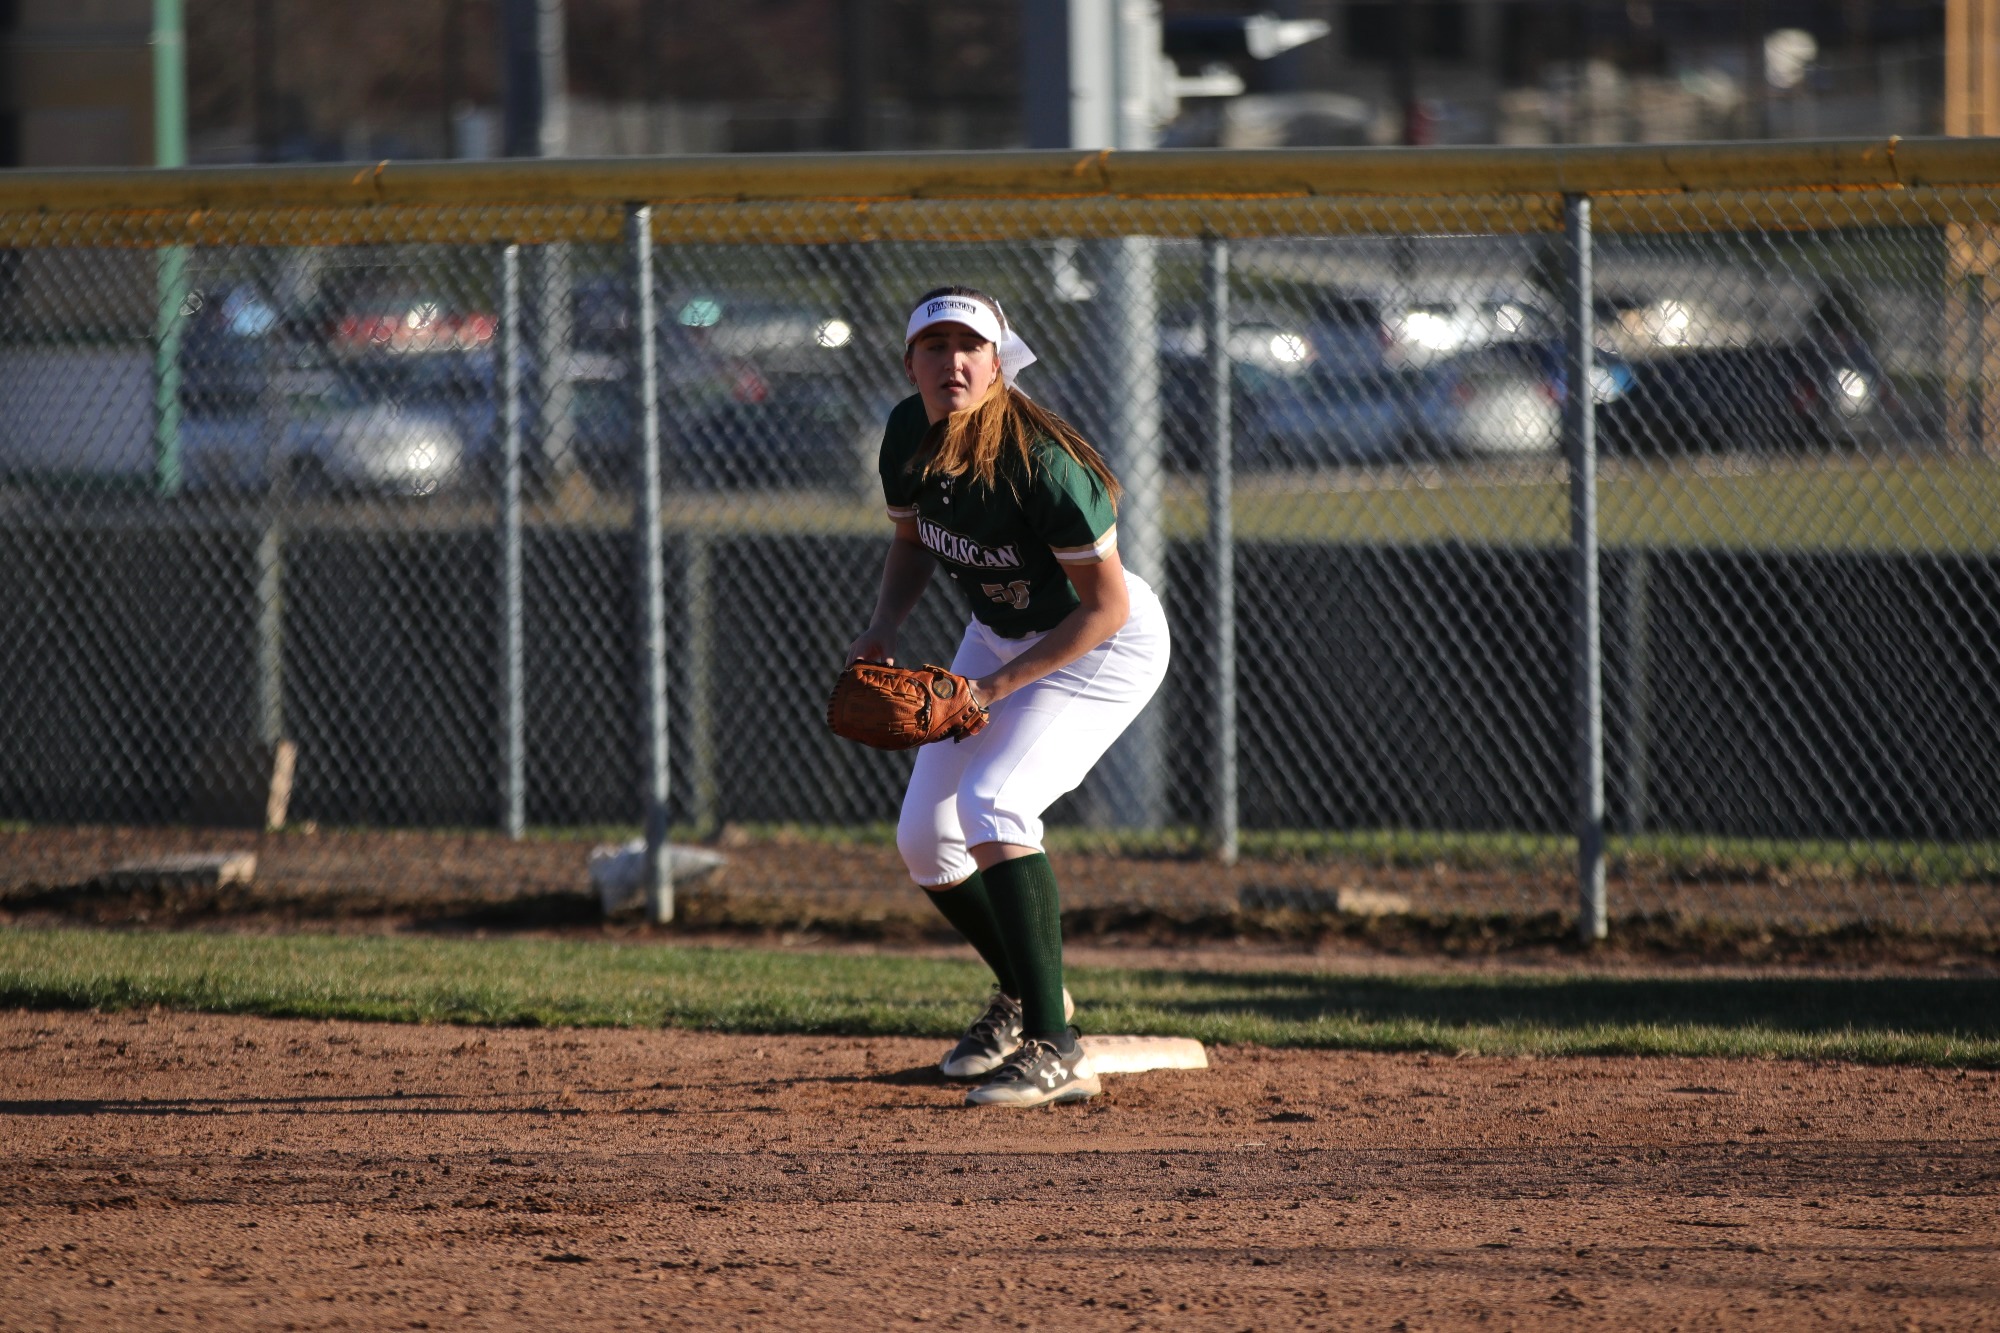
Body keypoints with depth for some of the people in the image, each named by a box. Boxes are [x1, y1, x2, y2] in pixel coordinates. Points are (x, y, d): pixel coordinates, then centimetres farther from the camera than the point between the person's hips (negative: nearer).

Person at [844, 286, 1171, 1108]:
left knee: (992, 802, -28)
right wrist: (882, 631, -10)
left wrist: (996, 687, -28)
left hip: (1103, 648, -8)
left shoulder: (1042, 464, -33)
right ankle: (1024, 994, 34)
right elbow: (912, 544, 8)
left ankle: (1053, 1049, -27)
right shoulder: (910, 434, -12)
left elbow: (1106, 607, -26)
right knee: (923, 838, 7)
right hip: (998, 636, 8)